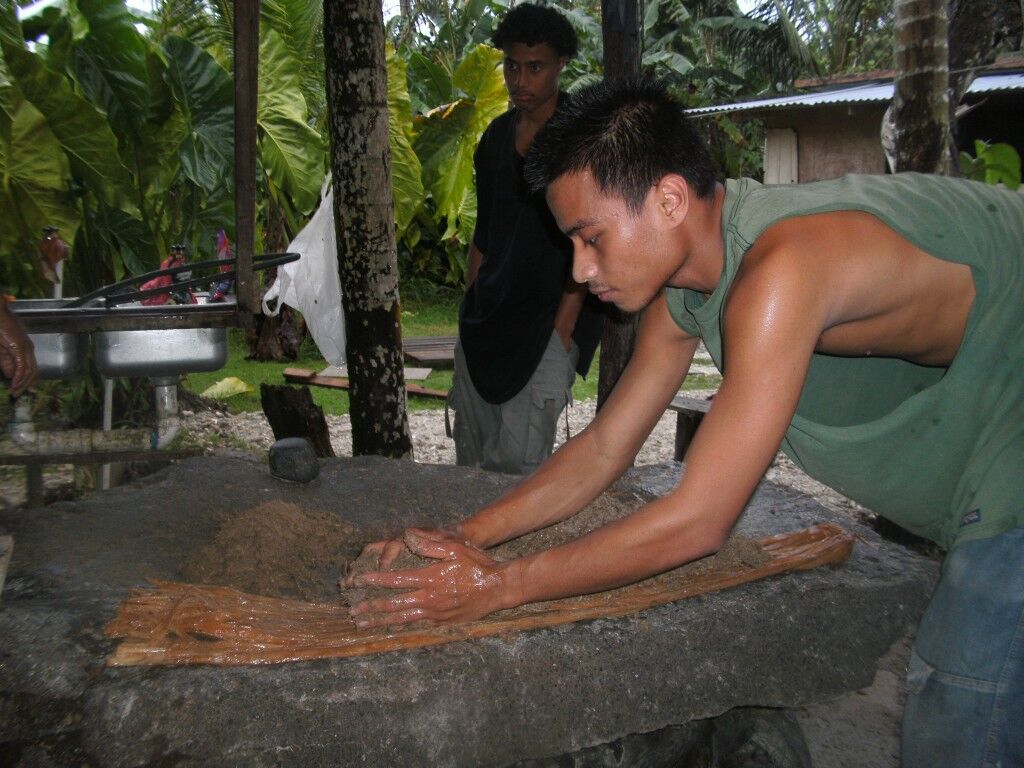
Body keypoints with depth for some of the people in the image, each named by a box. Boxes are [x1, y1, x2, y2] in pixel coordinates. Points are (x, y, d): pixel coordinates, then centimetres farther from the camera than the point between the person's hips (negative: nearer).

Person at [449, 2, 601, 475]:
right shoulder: (497, 136, 14)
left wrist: (563, 329, -16)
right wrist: (470, 308, 14)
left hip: (547, 317, -6)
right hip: (485, 320, 7)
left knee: (518, 464, -12)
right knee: (470, 458, 10)